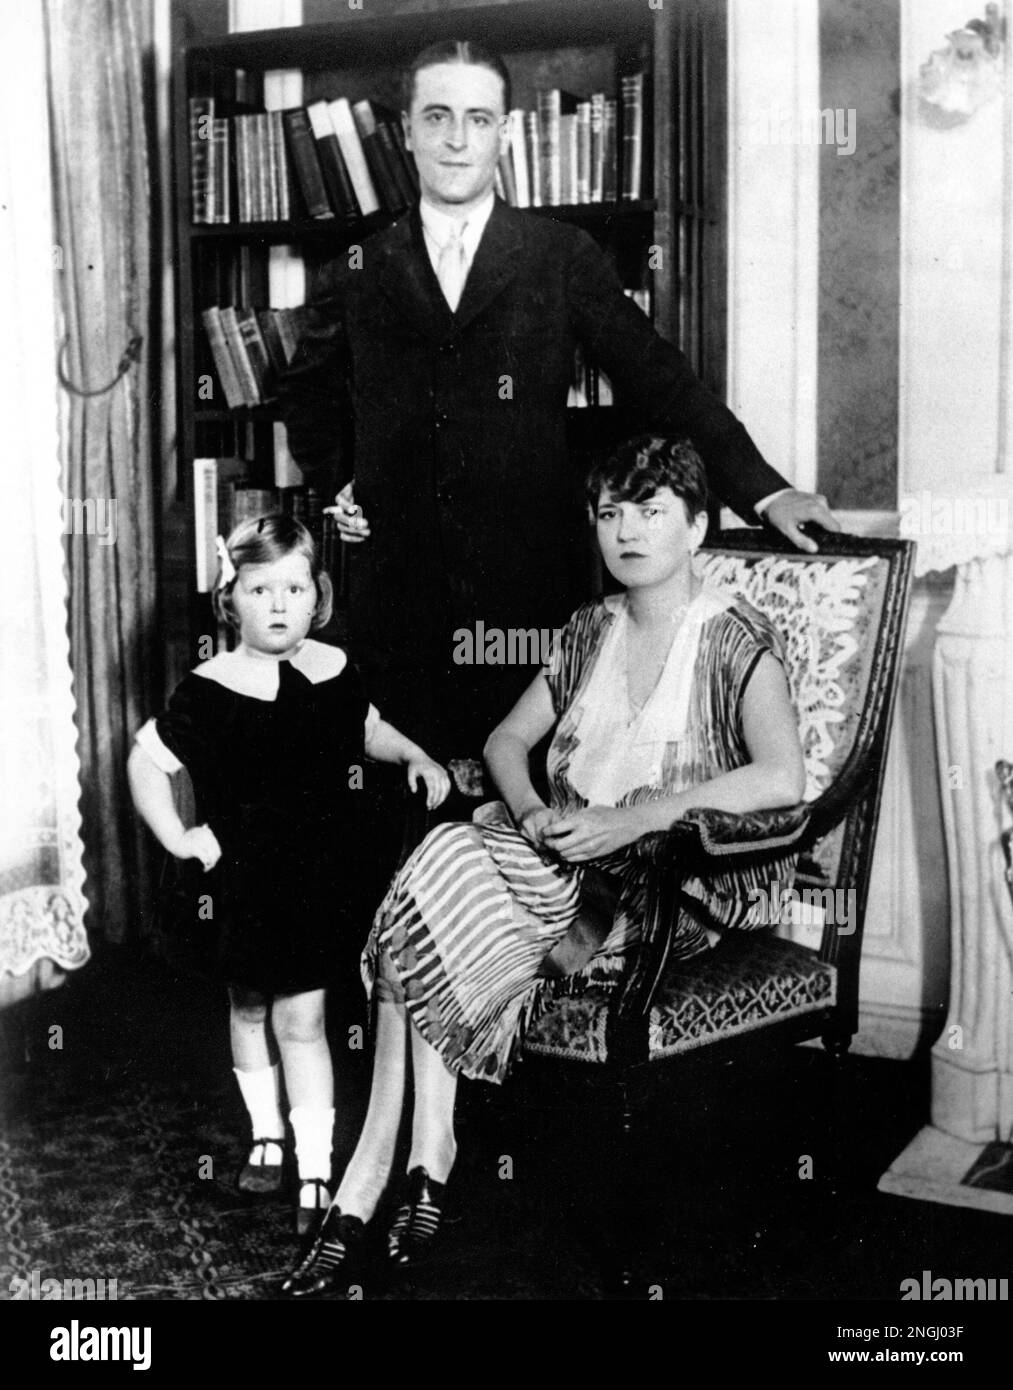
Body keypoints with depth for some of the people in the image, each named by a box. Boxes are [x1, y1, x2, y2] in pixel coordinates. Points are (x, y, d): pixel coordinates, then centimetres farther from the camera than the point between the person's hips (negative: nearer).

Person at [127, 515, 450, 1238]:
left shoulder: (335, 670, -2)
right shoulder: (210, 690, -12)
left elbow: (366, 729, 19)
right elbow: (147, 760, -4)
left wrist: (416, 756, 4)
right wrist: (177, 837, -8)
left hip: (320, 876, 0)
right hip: (245, 880, 0)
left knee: (303, 1019, -1)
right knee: (249, 1007, 17)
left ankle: (317, 1172, 7)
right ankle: (267, 1135, 39)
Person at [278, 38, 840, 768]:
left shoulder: (563, 257, 4)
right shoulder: (362, 270, 10)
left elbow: (658, 377, 0)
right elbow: (308, 393, 26)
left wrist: (764, 490, -7)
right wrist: (339, 484, 12)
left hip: (533, 579, -1)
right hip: (400, 590, 2)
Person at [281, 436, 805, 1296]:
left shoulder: (736, 642, -3)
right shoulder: (591, 632, 17)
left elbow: (782, 779, -18)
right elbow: (507, 739, 19)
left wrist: (631, 817, -24)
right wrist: (531, 810, -4)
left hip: (662, 886, -6)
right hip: (561, 856, 6)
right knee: (442, 862, -26)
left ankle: (369, 1180, -17)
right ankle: (425, 1155, -23)